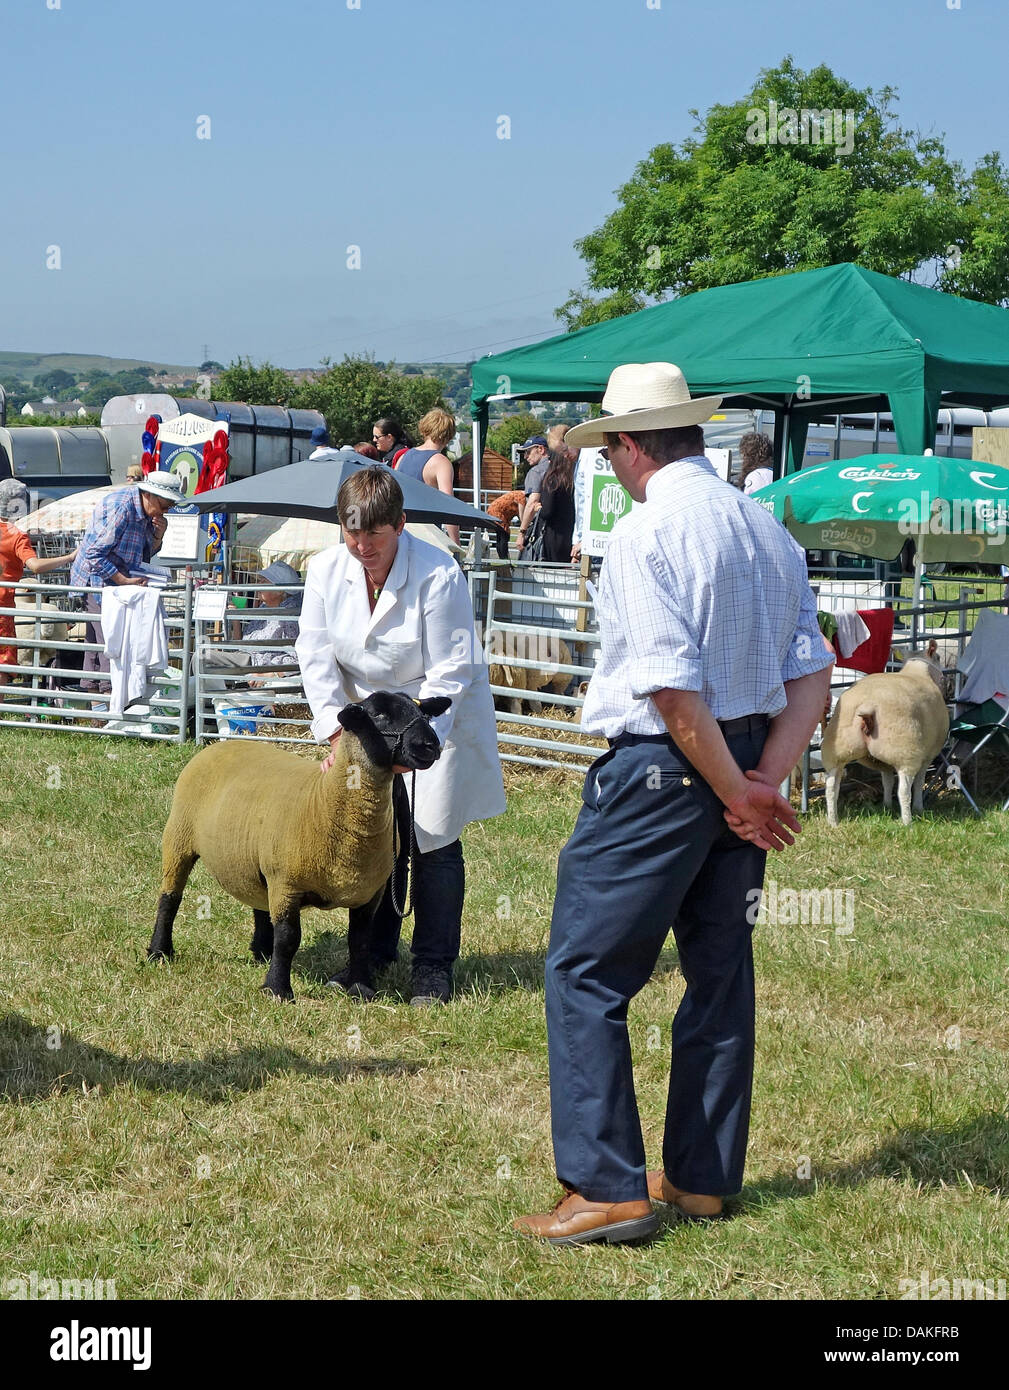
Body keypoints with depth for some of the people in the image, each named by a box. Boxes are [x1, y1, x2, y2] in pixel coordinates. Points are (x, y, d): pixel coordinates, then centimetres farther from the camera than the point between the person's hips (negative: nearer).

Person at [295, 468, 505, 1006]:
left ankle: (433, 967, 5)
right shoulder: (326, 569, -9)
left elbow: (449, 674, -21)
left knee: (433, 839, -6)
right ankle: (373, 952, 22)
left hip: (438, 714, -4)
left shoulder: (439, 574, -23)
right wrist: (337, 733, -17)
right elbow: (316, 657, -7)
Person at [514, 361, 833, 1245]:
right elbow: (812, 674, 6)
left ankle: (609, 1188, -2)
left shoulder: (646, 534, -15)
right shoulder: (769, 531, 9)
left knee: (587, 974, -1)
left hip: (661, 769, -8)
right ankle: (702, 1179, 24)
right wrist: (765, 780, -3)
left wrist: (736, 794, -12)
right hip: (744, 764, 8)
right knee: (720, 971, 15)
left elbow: (673, 689, -21)